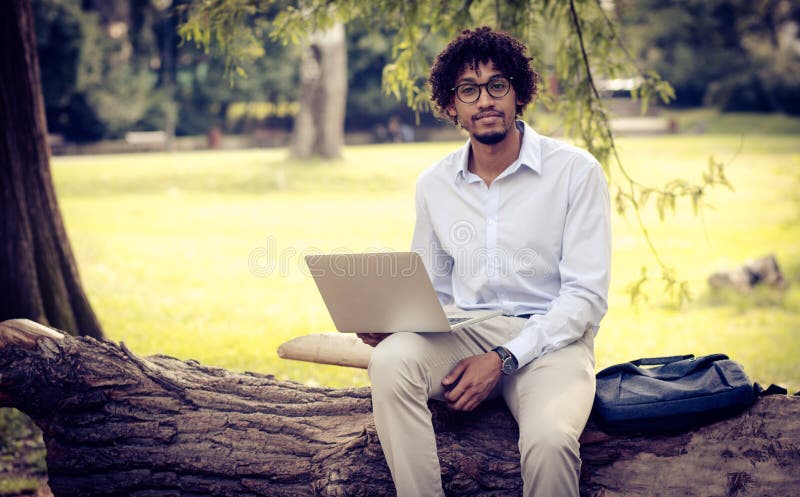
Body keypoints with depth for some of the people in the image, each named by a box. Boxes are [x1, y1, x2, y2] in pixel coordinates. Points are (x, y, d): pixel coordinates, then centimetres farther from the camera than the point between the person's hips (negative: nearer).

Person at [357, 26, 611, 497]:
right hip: (465, 334, 4)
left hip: (549, 337, -3)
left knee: (549, 439, -35)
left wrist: (503, 359, -18)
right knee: (391, 360, -30)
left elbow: (586, 296, -8)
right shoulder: (434, 184, 10)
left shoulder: (575, 171, -4)